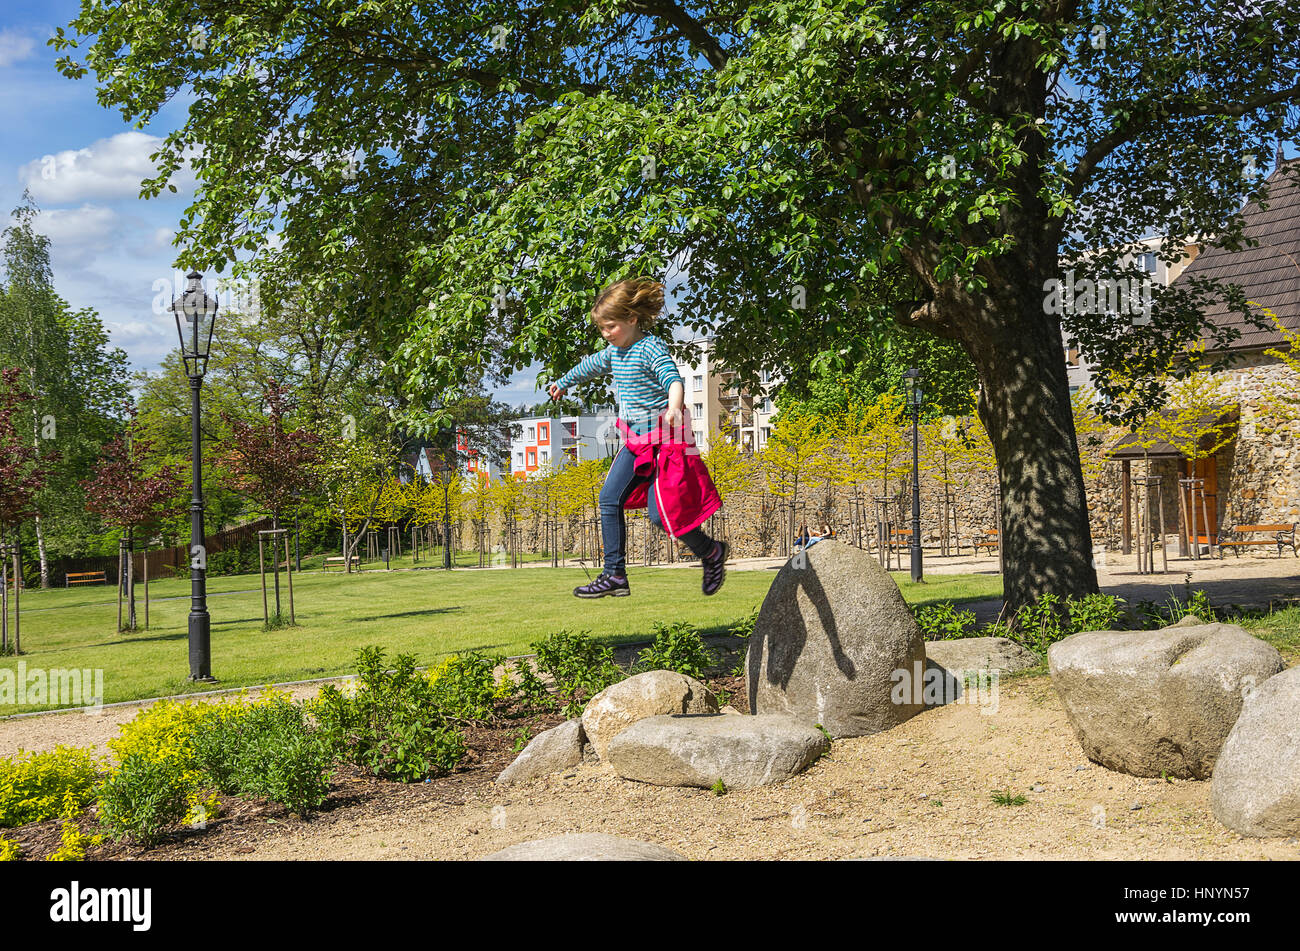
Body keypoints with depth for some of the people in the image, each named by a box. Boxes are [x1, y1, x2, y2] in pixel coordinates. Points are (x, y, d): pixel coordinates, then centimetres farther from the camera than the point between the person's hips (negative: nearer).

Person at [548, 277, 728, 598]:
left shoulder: (651, 348, -16)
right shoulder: (614, 352, 9)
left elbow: (673, 379, -32)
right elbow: (589, 366, 30)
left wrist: (674, 406, -53)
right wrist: (563, 383, 45)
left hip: (663, 437, -8)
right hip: (635, 439, 9)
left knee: (660, 512, -12)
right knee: (610, 499, 0)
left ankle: (711, 552, 13)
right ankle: (614, 575, 5)